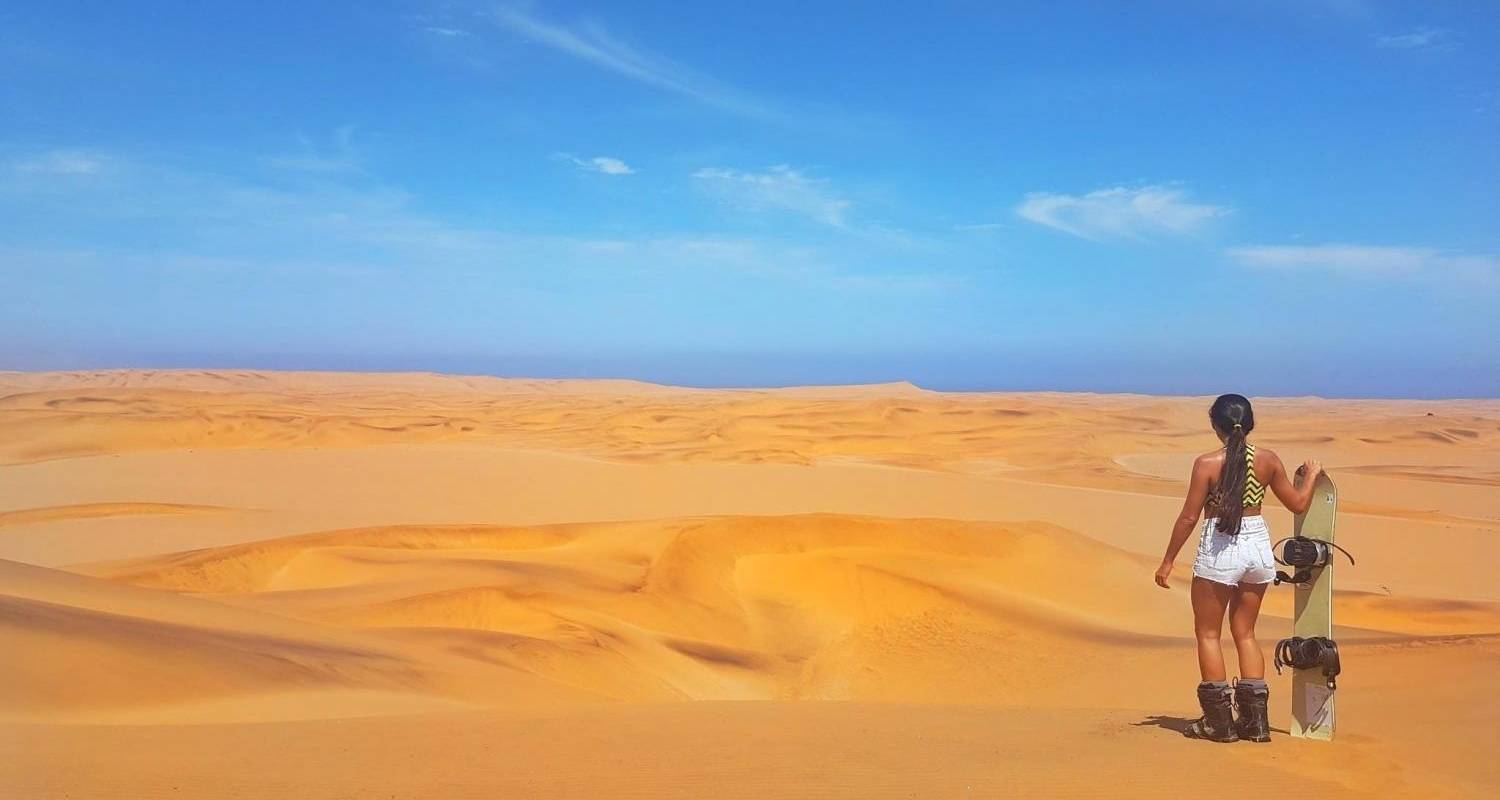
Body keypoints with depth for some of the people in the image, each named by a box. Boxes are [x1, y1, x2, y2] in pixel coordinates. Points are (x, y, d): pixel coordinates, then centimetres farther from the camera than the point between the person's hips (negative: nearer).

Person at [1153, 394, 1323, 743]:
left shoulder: (1207, 463, -13)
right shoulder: (1268, 460, 0)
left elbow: (1189, 517, -10)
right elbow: (1298, 504, 9)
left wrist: (1168, 561, -1)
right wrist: (1311, 475, 29)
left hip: (1219, 548, -5)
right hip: (1258, 546, 5)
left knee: (1208, 633, 9)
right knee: (1245, 632, 17)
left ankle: (1219, 720, 10)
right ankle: (1254, 719, 17)